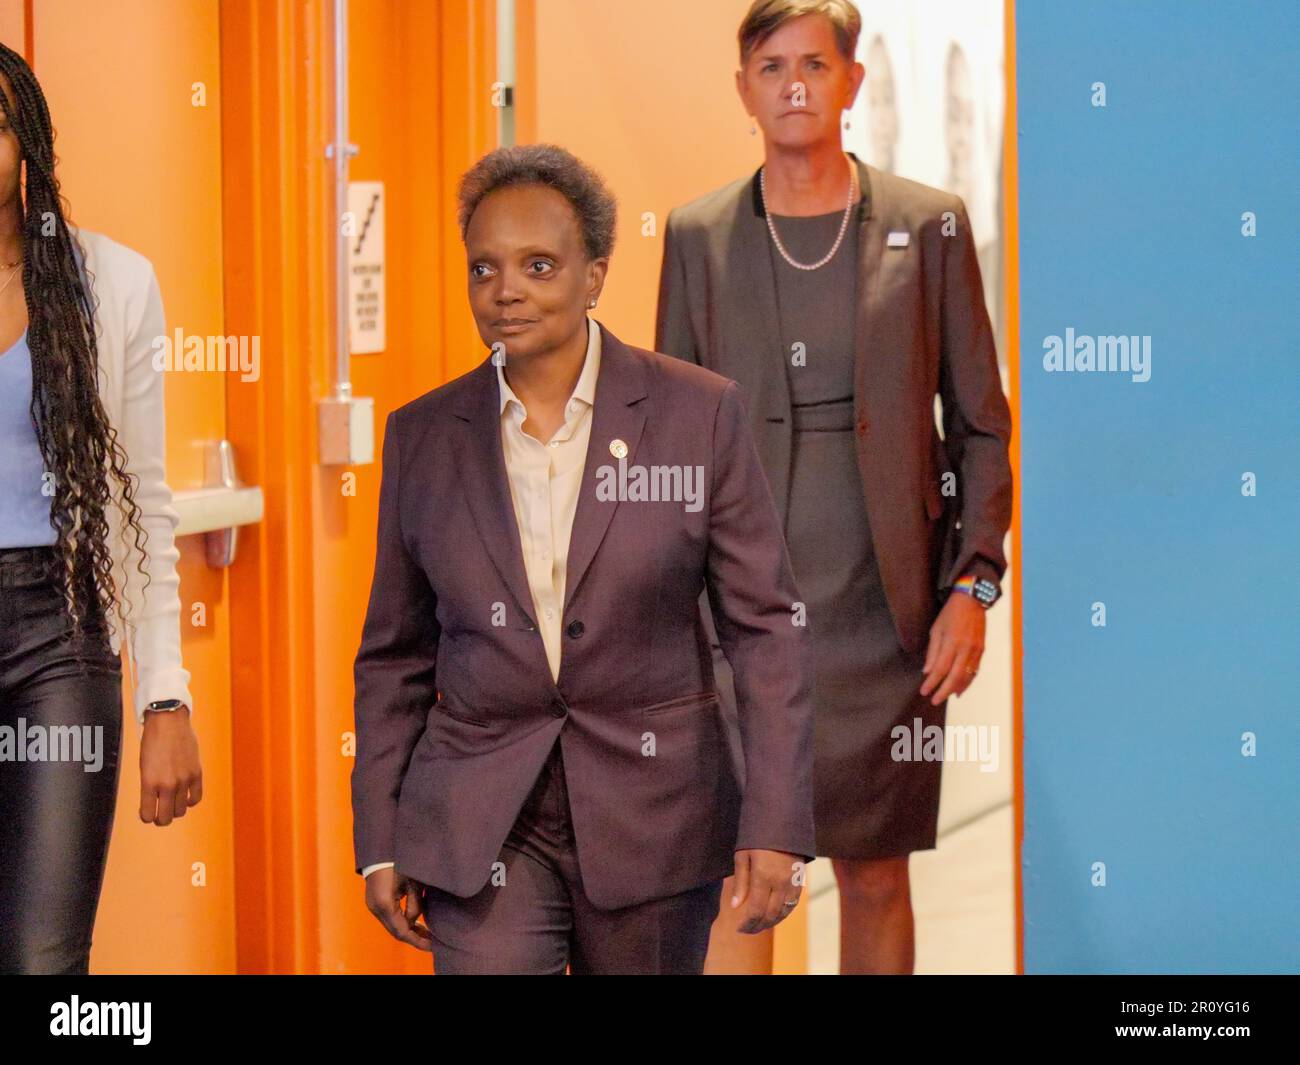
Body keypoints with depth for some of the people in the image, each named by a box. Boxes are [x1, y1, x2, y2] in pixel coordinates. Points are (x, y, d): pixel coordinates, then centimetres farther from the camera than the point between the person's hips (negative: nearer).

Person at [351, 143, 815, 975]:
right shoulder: (423, 436, 4)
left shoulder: (701, 414, -3)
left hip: (652, 813, -1)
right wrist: (379, 843, 6)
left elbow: (767, 626, -4)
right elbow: (394, 657, 10)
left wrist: (777, 826, -11)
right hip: (479, 828, 1)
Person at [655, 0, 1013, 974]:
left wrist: (973, 583, -4)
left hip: (884, 616, 0)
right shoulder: (698, 236, 6)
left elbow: (982, 424, 6)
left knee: (875, 874, 8)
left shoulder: (930, 226, 4)